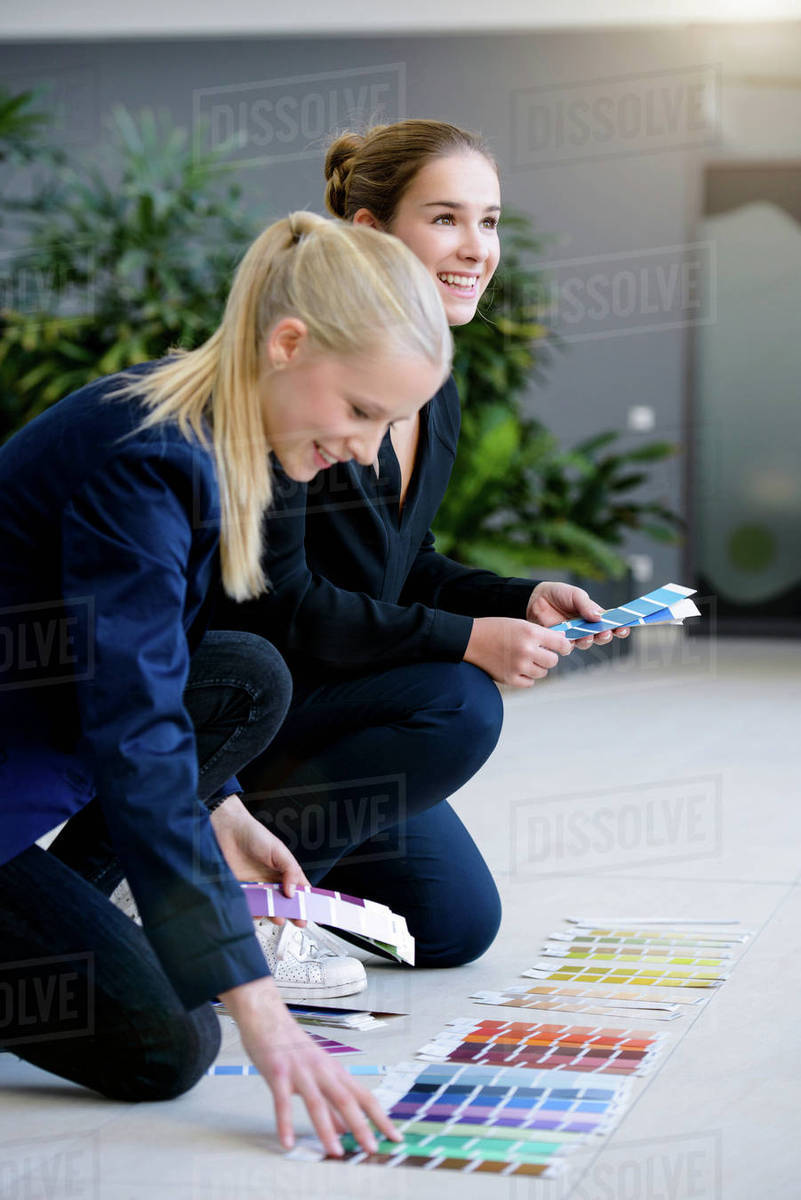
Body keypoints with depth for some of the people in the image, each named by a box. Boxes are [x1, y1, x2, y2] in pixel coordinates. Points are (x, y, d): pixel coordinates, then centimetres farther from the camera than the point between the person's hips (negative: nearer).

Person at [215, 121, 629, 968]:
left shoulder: (432, 391, 4)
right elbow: (274, 598, -26)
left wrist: (522, 601, -4)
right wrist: (467, 640, -25)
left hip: (319, 684, 9)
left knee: (457, 927, 7)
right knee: (459, 707, -29)